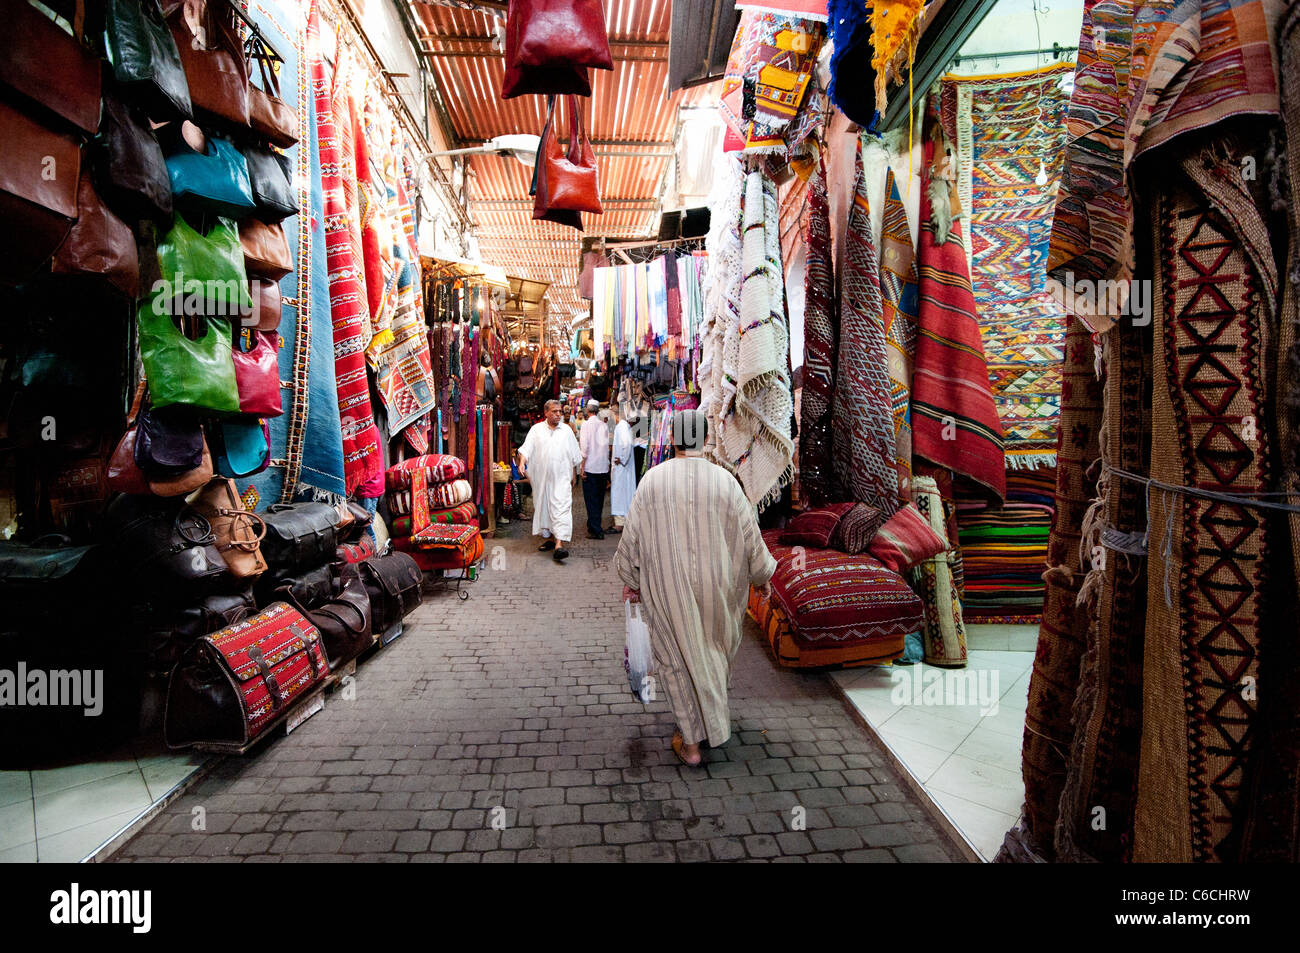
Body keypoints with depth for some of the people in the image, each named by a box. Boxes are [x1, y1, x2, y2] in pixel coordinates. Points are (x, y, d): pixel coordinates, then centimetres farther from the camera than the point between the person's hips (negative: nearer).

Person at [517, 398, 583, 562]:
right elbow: (527, 448, -3)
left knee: (561, 509, -13)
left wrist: (573, 475, 14)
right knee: (542, 507, 9)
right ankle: (548, 538, 25)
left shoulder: (566, 430, 8)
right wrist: (522, 463, -21)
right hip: (541, 478, 2)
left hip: (561, 478, -1)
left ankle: (559, 545, -21)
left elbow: (574, 456, 14)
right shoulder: (536, 429, 6)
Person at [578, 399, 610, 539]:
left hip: (590, 466, -5)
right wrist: (606, 462, 16)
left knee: (591, 499, -1)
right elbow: (607, 445, 8)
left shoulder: (586, 423, -7)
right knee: (599, 498, 15)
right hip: (603, 467, 5)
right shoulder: (604, 425, 7)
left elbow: (585, 446, -11)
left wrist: (583, 466, -7)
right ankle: (596, 525, 25)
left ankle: (596, 530, -2)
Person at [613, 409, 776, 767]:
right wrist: (762, 575, 13)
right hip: (714, 584, 2)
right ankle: (711, 724, 45)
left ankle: (690, 742, 21)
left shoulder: (653, 479, -10)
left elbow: (632, 536, -5)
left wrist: (630, 580, 10)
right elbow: (749, 533, -3)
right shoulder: (723, 479, -10)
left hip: (667, 586, -1)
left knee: (678, 656, 14)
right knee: (713, 647, 25)